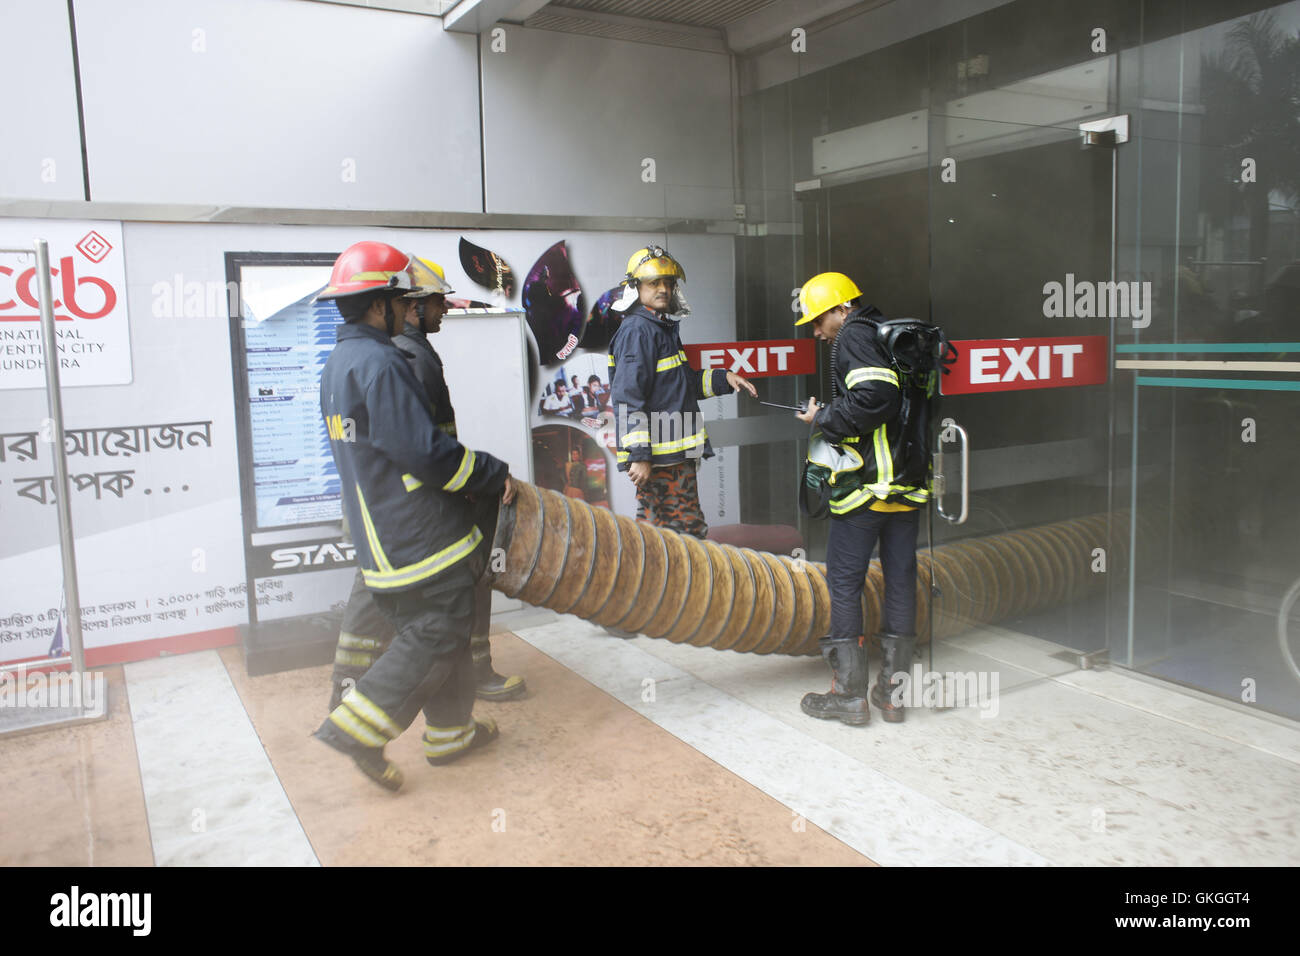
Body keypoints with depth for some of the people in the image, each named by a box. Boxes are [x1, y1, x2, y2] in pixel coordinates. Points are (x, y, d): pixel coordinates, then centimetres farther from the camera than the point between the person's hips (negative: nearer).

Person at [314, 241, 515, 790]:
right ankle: (358, 725, -1)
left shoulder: (338, 364, 15)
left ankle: (451, 730, 27)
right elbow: (424, 451, -22)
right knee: (436, 633, -3)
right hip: (416, 533, -10)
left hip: (380, 532, 10)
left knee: (441, 630, 17)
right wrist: (494, 476, -8)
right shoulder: (378, 363, -18)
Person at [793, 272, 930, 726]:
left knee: (844, 582, 2)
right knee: (900, 579, 10)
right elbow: (916, 400, 15)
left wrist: (824, 419, -9)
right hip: (909, 483, 8)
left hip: (867, 484, -8)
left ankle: (849, 693, 6)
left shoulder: (854, 335, -8)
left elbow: (875, 397, -23)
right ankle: (893, 691, 18)